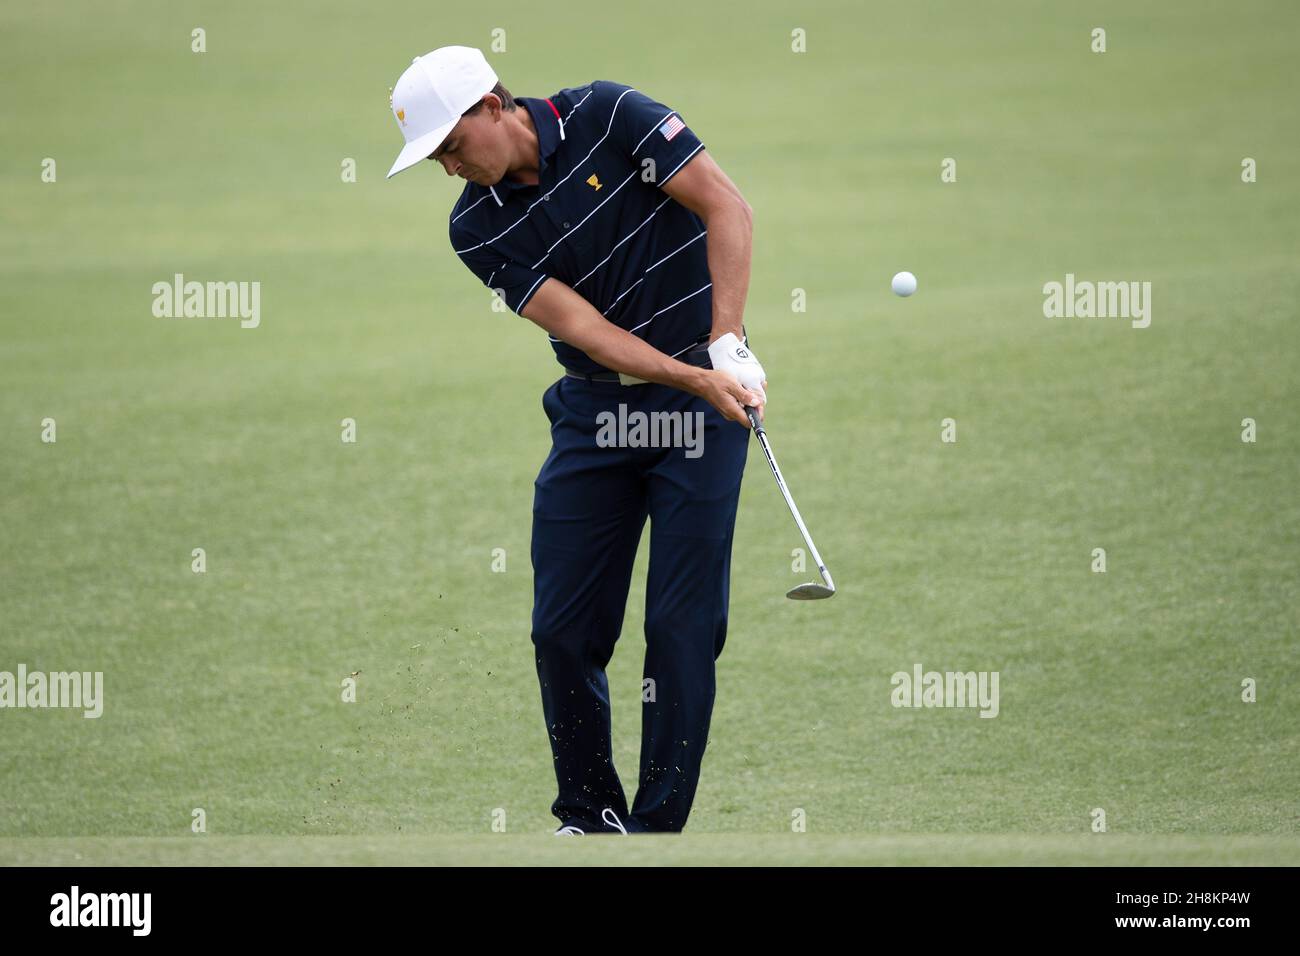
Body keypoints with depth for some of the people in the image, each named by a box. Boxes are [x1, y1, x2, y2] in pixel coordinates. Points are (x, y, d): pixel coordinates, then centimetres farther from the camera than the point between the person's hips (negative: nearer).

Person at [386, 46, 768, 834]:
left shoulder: (609, 117, -11)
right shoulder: (477, 226, -5)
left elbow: (728, 208, -13)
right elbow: (581, 326, -13)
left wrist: (727, 346, -22)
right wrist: (697, 380, -25)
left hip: (700, 411, -3)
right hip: (595, 413, 4)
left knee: (684, 624, -6)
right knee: (563, 627, 0)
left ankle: (660, 823, 1)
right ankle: (591, 816, 16)